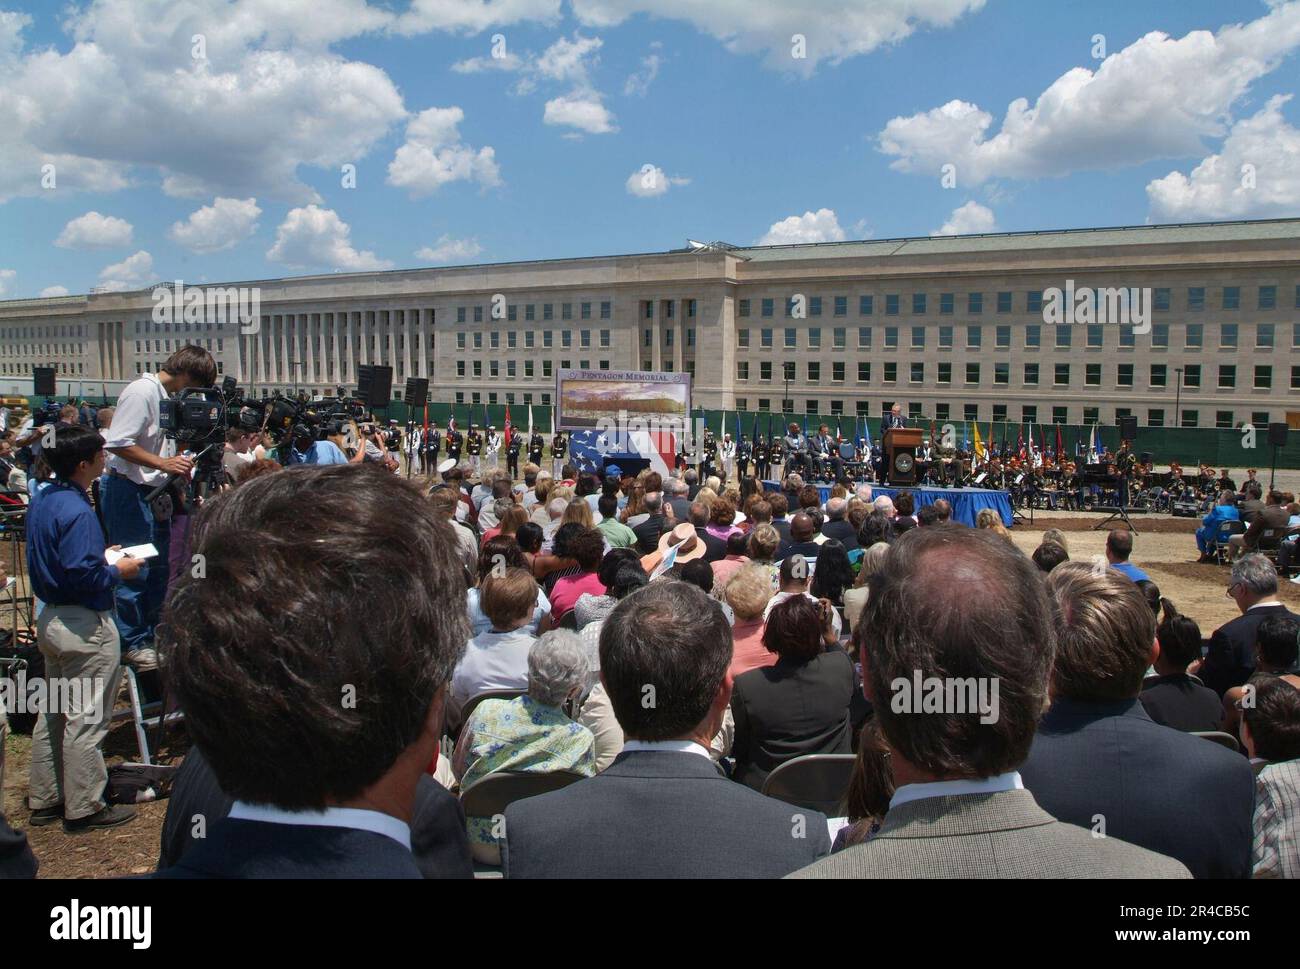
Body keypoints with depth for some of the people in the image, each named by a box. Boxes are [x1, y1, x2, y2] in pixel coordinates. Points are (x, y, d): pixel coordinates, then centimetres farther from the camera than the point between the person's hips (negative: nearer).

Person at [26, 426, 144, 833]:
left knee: (53, 714, 18)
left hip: (50, 618, 10)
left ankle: (45, 800, 29)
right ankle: (83, 807, 10)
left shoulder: (43, 502, 8)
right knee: (86, 720, 1)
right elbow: (81, 574, -28)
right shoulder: (77, 511, -22)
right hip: (85, 626, -10)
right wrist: (118, 572, -12)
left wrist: (101, 557, 14)